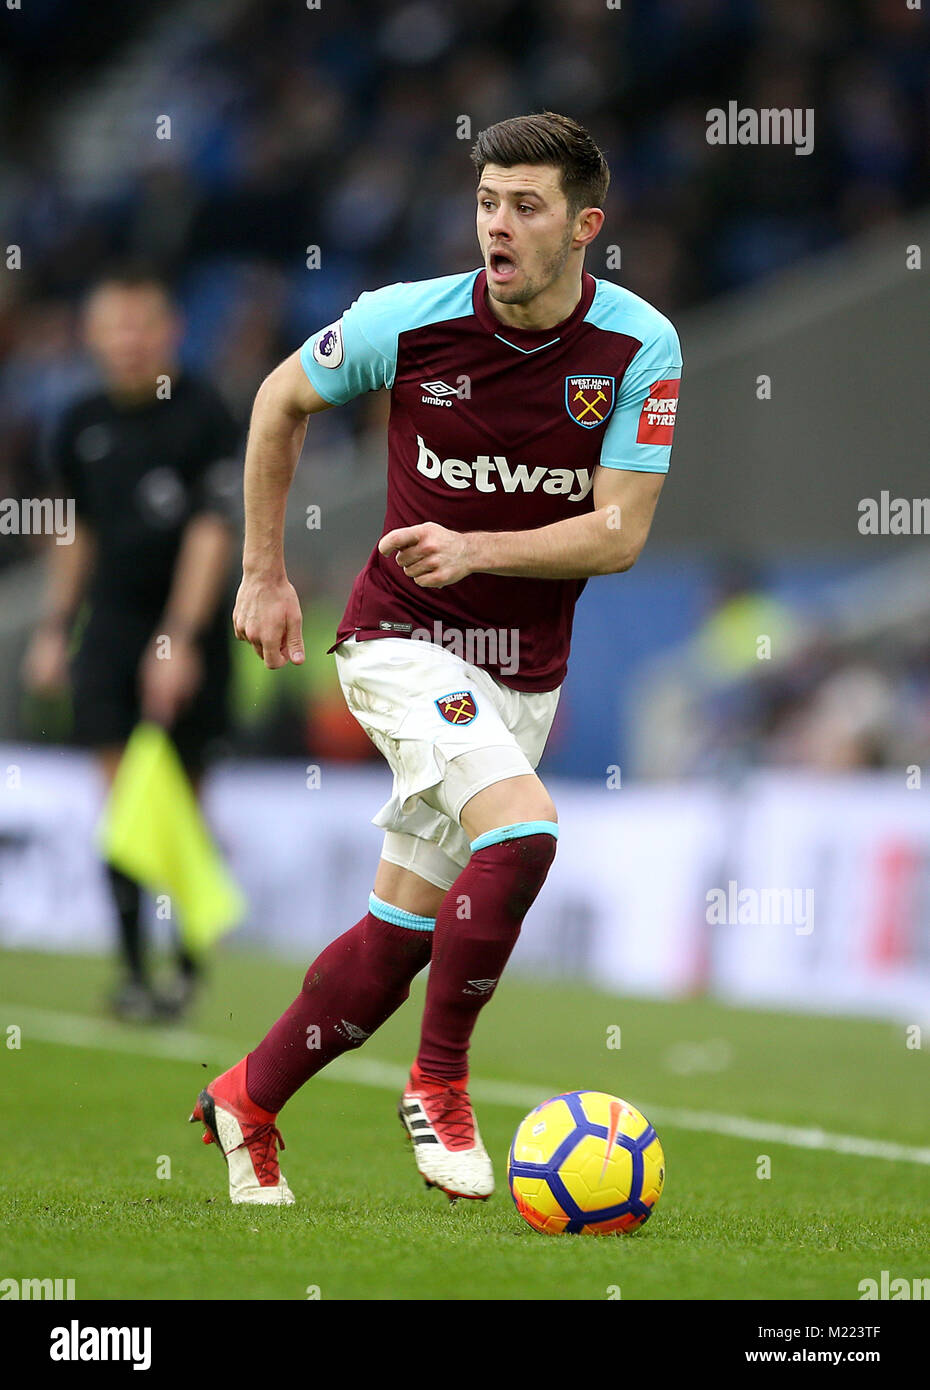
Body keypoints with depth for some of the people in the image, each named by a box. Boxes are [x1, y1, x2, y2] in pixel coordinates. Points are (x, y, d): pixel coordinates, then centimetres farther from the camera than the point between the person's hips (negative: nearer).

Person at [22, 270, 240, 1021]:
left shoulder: (205, 416, -8)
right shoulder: (81, 425, 7)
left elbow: (211, 535, -12)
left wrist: (181, 639, -18)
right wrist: (53, 629, 16)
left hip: (186, 633, -3)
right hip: (111, 625, 3)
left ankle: (189, 964, 17)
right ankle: (133, 968, -5)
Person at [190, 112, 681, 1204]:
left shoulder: (640, 346, -10)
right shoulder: (410, 320, -12)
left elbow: (619, 534, -11)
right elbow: (282, 399, 7)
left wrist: (479, 549, -25)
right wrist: (264, 572, 8)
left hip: (526, 671, 3)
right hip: (402, 637, -3)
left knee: (400, 935, 6)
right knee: (522, 827, -29)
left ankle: (248, 1103, 27)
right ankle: (440, 1082, -12)